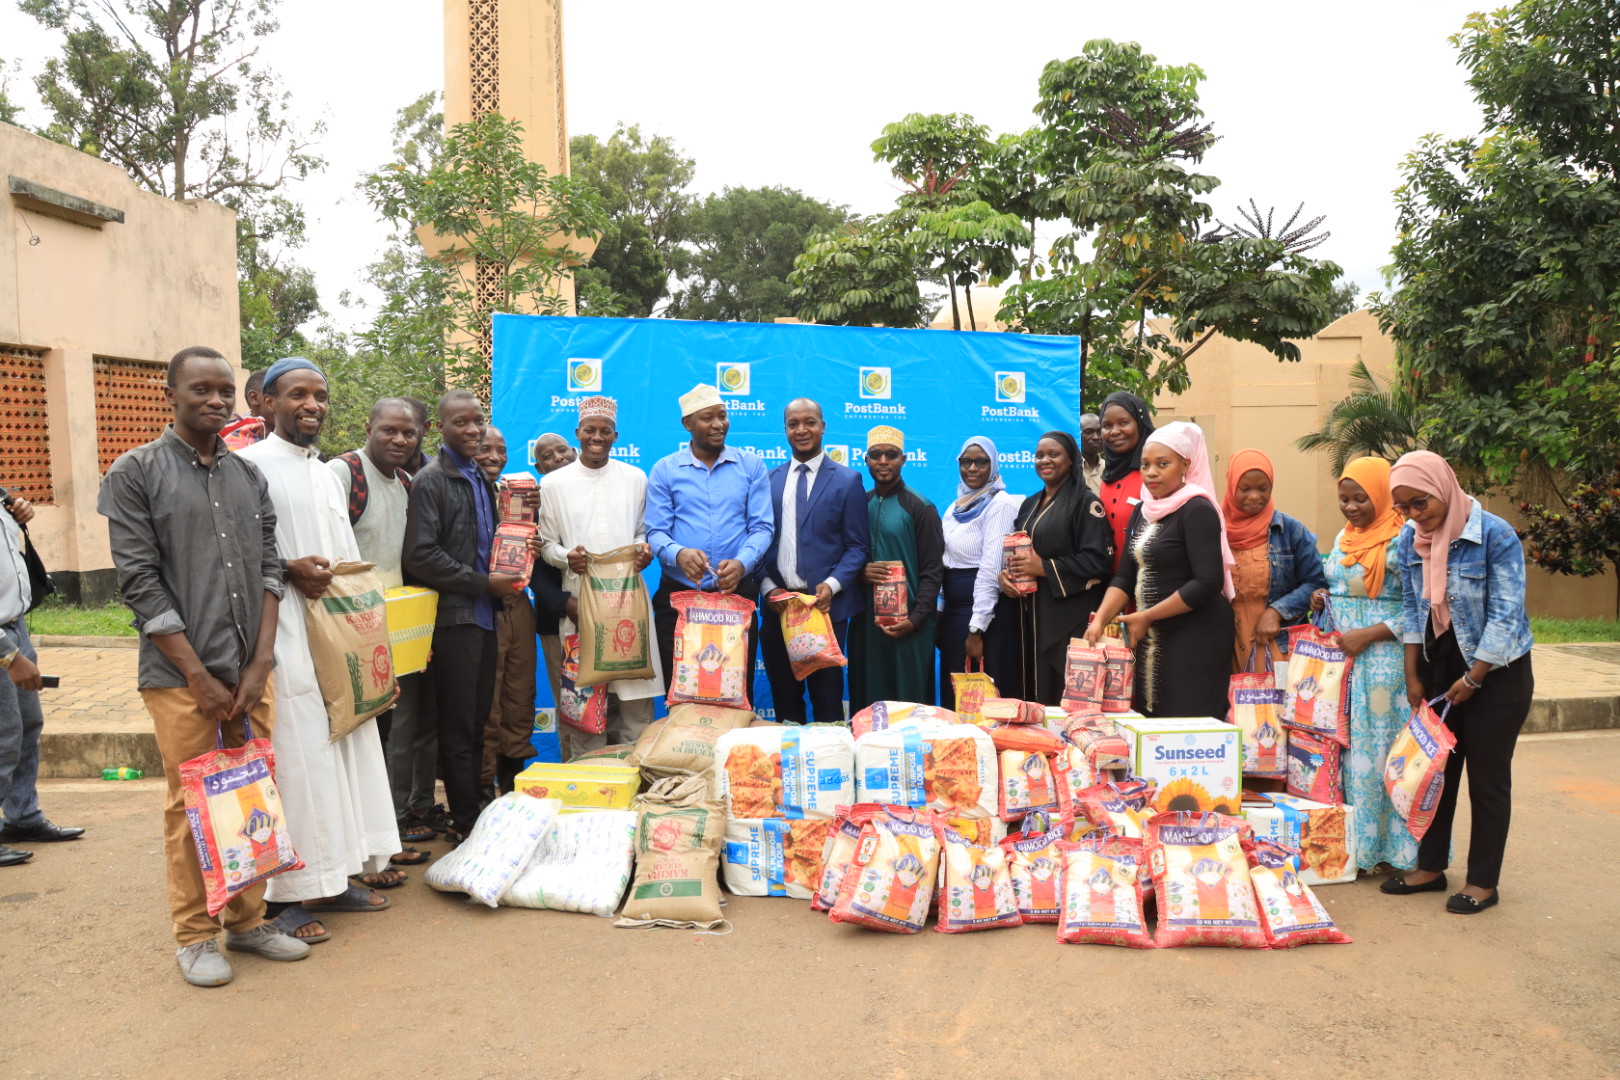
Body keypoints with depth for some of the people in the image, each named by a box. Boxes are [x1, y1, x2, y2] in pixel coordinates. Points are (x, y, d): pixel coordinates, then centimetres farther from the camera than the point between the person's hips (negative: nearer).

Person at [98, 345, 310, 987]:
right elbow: (140, 583, -8)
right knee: (191, 806, 3)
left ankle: (247, 921, 25)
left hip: (252, 672, 4)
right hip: (181, 676, -4)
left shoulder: (249, 475, 10)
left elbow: (269, 569, 8)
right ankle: (194, 936, 19)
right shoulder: (136, 473, -3)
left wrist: (259, 663, -3)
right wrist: (200, 676, -11)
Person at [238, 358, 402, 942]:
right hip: (286, 635, -8)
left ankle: (334, 876, 20)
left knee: (345, 748, 9)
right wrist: (289, 570, -20)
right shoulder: (250, 466, -6)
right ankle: (290, 894, 4)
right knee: (297, 756, -6)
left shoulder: (327, 473, 18)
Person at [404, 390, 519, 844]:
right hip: (453, 617, -7)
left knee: (477, 720, 13)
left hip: (484, 614, 7)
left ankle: (476, 809, 22)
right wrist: (484, 583, -14)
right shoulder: (430, 481, -8)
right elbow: (420, 556, -16)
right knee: (458, 725, 0)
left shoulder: (481, 478, 15)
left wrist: (506, 576, 5)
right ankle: (464, 820, 9)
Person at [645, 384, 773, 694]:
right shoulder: (665, 470, 5)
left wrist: (742, 563, -19)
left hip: (737, 593, 0)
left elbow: (761, 526, 0)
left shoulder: (751, 466, 6)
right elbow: (656, 532, -1)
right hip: (678, 595, 0)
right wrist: (678, 553, -23)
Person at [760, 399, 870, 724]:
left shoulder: (847, 480, 3)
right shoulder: (768, 480, 11)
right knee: (784, 697, 9)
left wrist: (832, 585, -16)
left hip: (826, 604, -3)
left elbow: (857, 547, -1)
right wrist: (768, 588, -6)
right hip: (778, 605, 3)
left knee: (826, 698, 3)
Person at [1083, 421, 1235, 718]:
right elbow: (1125, 576, 10)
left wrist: (1146, 617, -14)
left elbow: (1208, 583, -19)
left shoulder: (1197, 511, -11)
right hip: (1150, 638, 7)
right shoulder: (1143, 511, 12)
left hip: (1195, 638, -7)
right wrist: (1099, 620, -5)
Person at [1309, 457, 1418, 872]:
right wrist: (1322, 598, 6)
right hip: (1340, 657, 8)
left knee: (1378, 745, -3)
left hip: (1383, 661, -7)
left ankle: (1386, 844, 9)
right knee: (1342, 745, 8)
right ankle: (1347, 842, 17)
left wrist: (1367, 635, -18)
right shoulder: (1344, 537, 14)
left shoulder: (1399, 541, -10)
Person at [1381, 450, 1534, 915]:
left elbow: (1505, 614, -18)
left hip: (1496, 671, -5)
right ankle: (1431, 867, 24)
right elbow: (1412, 609, 5)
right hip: (1439, 667, 5)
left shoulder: (1495, 535, -19)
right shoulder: (1411, 540, -2)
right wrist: (1412, 677, 3)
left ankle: (1483, 883, 15)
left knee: (1487, 776, 3)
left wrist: (1473, 680, -16)